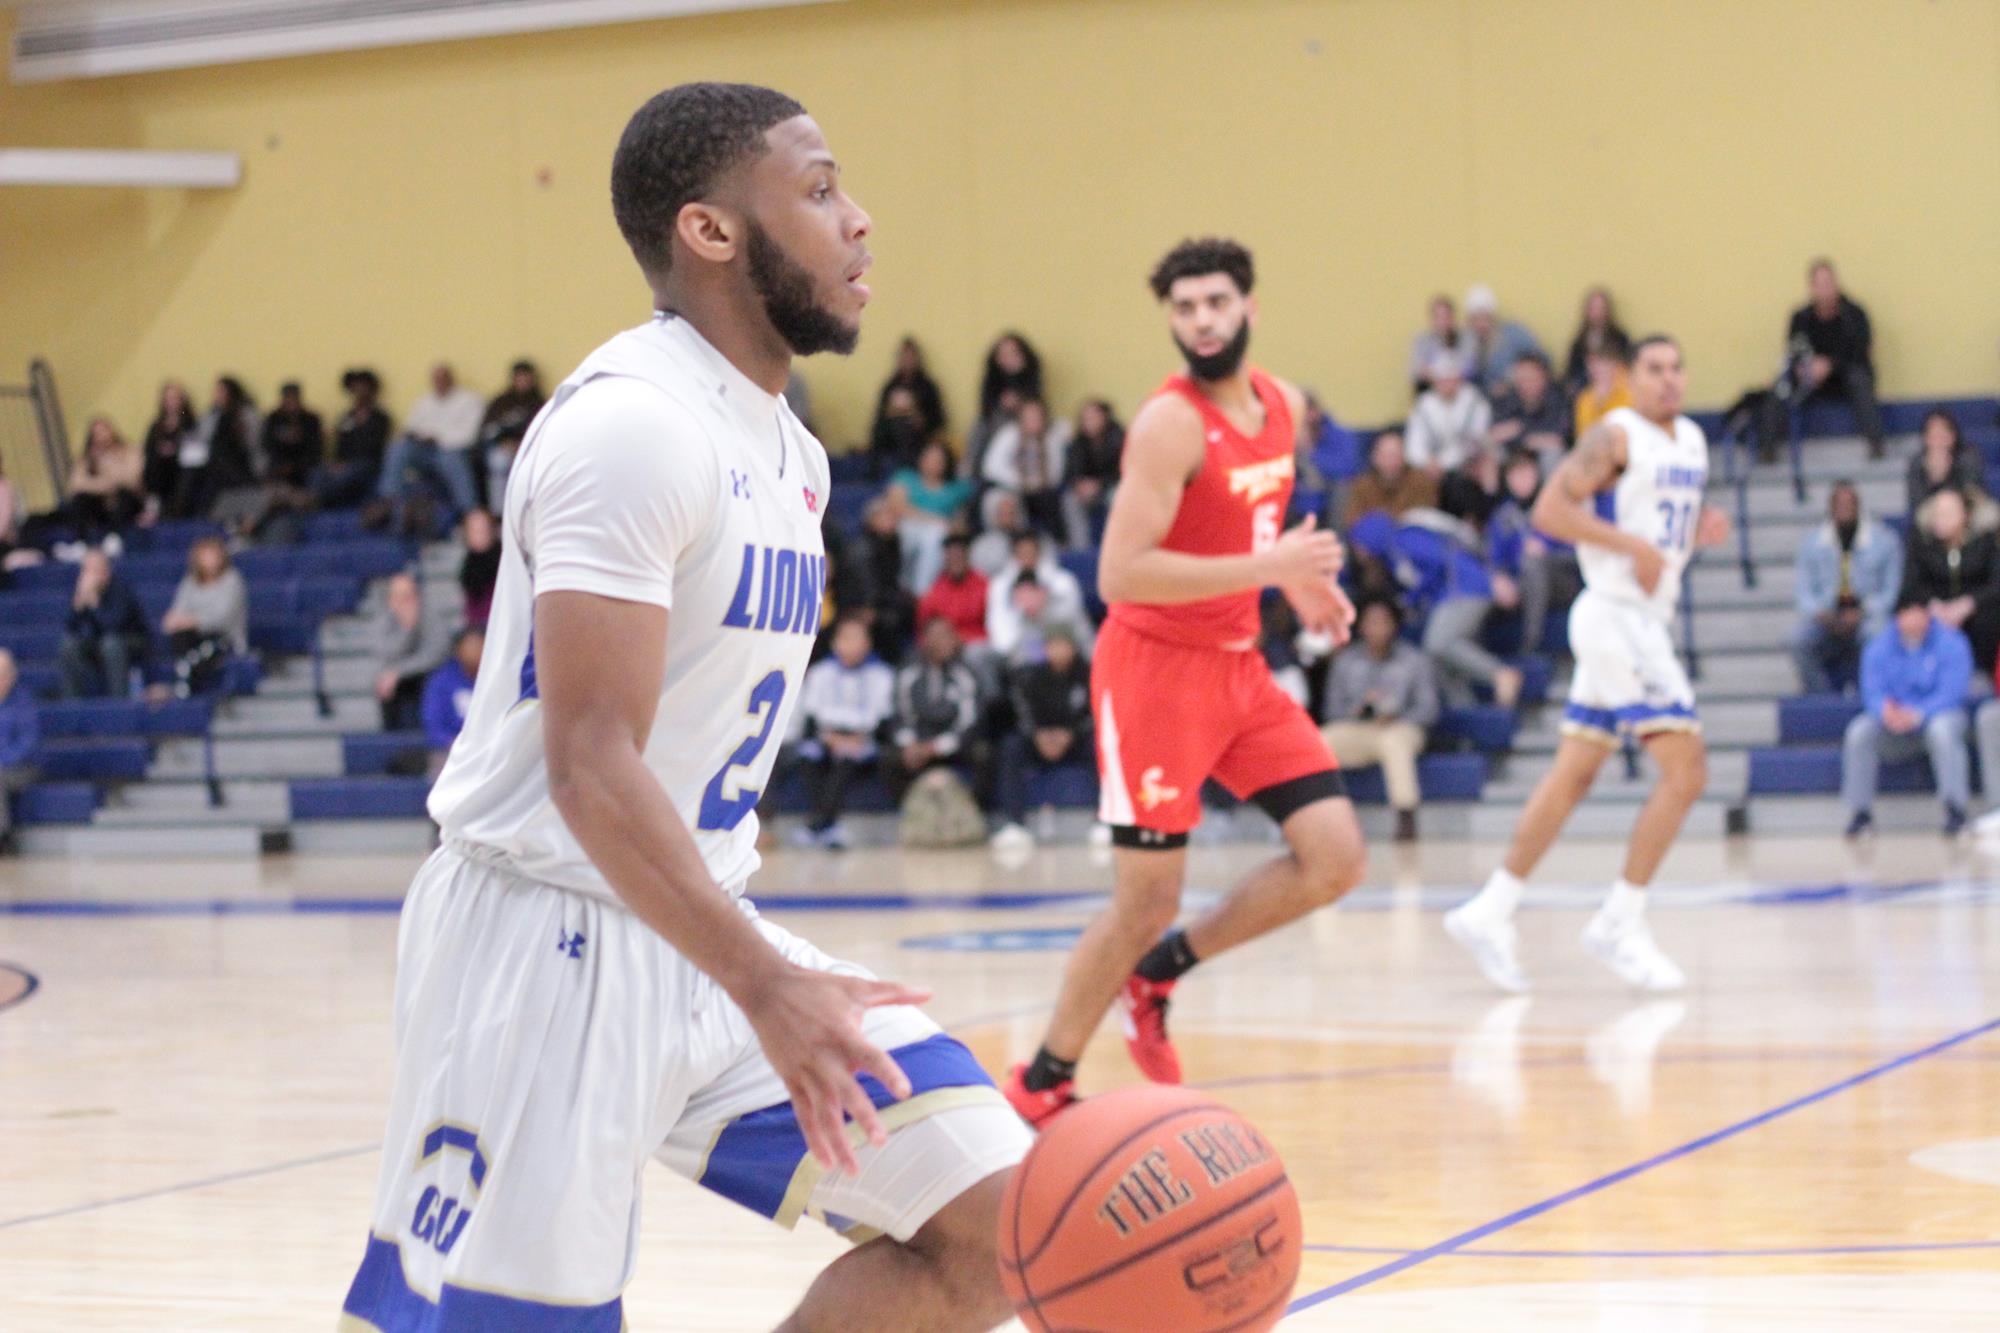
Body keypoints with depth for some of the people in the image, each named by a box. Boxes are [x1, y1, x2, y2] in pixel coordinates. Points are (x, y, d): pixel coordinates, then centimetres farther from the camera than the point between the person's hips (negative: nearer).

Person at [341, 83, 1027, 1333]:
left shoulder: (790, 452, 13)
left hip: (702, 932, 9)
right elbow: (589, 765, -25)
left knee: (998, 1222, -3)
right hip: (549, 940, -9)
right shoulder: (633, 424, -17)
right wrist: (766, 987, -33)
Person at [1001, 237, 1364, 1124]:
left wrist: (1296, 581, 8)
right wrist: (1262, 568, -27)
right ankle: (1041, 1085, 13)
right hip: (1156, 665, -7)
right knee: (1147, 903, -5)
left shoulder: (1284, 407, 7)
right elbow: (1120, 574, -25)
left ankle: (1156, 974, 15)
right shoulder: (1170, 424, -17)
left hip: (1239, 665, 7)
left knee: (1337, 859, -2)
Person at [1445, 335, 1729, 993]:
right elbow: (1551, 508, -18)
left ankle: (1490, 910, 12)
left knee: (1574, 775, 9)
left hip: (1648, 619, 9)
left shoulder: (1693, 440, 16)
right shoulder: (1616, 435, -10)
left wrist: (1702, 529, 5)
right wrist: (1632, 544, -23)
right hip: (1616, 614, -9)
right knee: (1686, 770, -12)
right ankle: (1620, 923, -7)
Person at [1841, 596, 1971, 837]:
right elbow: (1872, 691, -6)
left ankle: (1955, 811, -36)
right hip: (1893, 723, 3)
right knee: (1859, 733, -25)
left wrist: (1917, 715, -32)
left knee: (1942, 730, -38)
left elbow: (1951, 693, -16)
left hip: (1937, 715, -3)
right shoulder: (1880, 647, 2)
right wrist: (1885, 710, -31)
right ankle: (1860, 813, -19)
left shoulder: (1950, 643, -7)